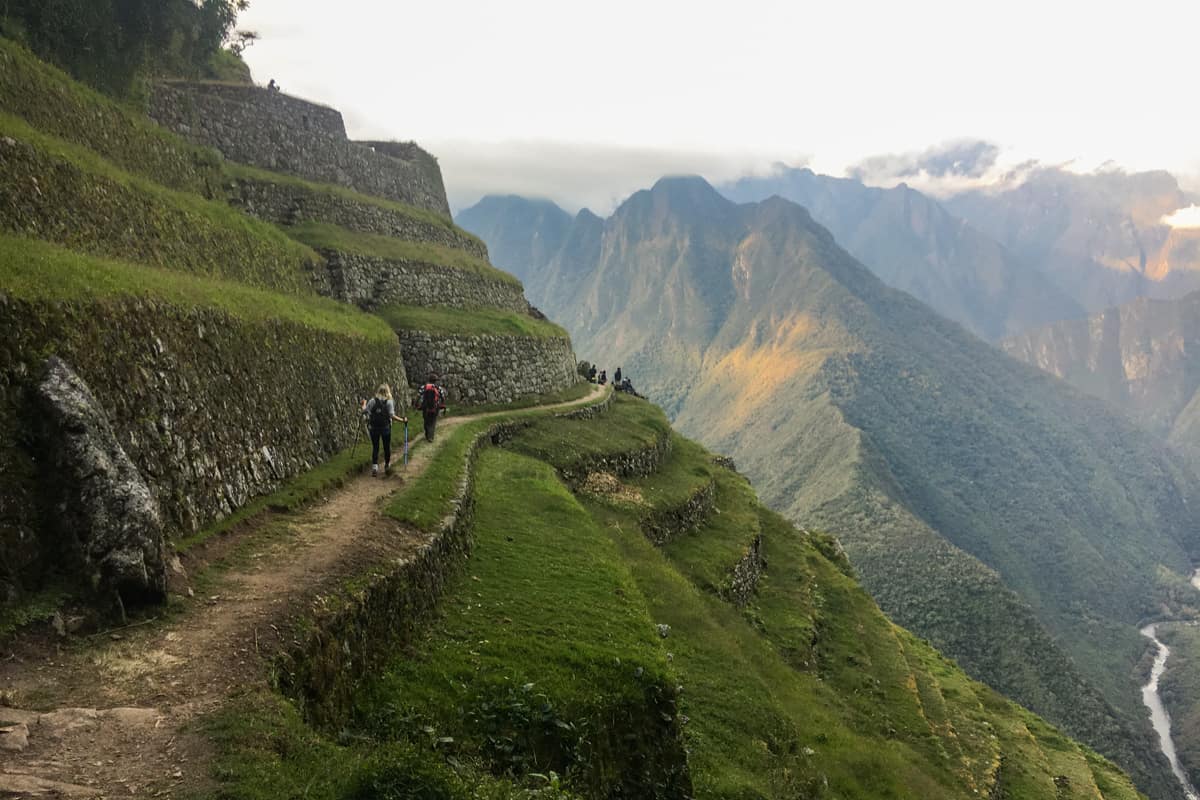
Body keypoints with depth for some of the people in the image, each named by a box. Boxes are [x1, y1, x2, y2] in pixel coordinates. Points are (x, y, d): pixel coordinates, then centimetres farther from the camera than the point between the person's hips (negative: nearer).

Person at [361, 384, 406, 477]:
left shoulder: (373, 400, -4)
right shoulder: (389, 402, -9)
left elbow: (364, 411, -3)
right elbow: (392, 416, -17)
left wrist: (364, 404, 16)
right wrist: (403, 420, -8)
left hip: (374, 427, 2)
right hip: (385, 427, -2)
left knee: (375, 447, 9)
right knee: (387, 447, 12)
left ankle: (374, 467, 1)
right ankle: (387, 467, 21)